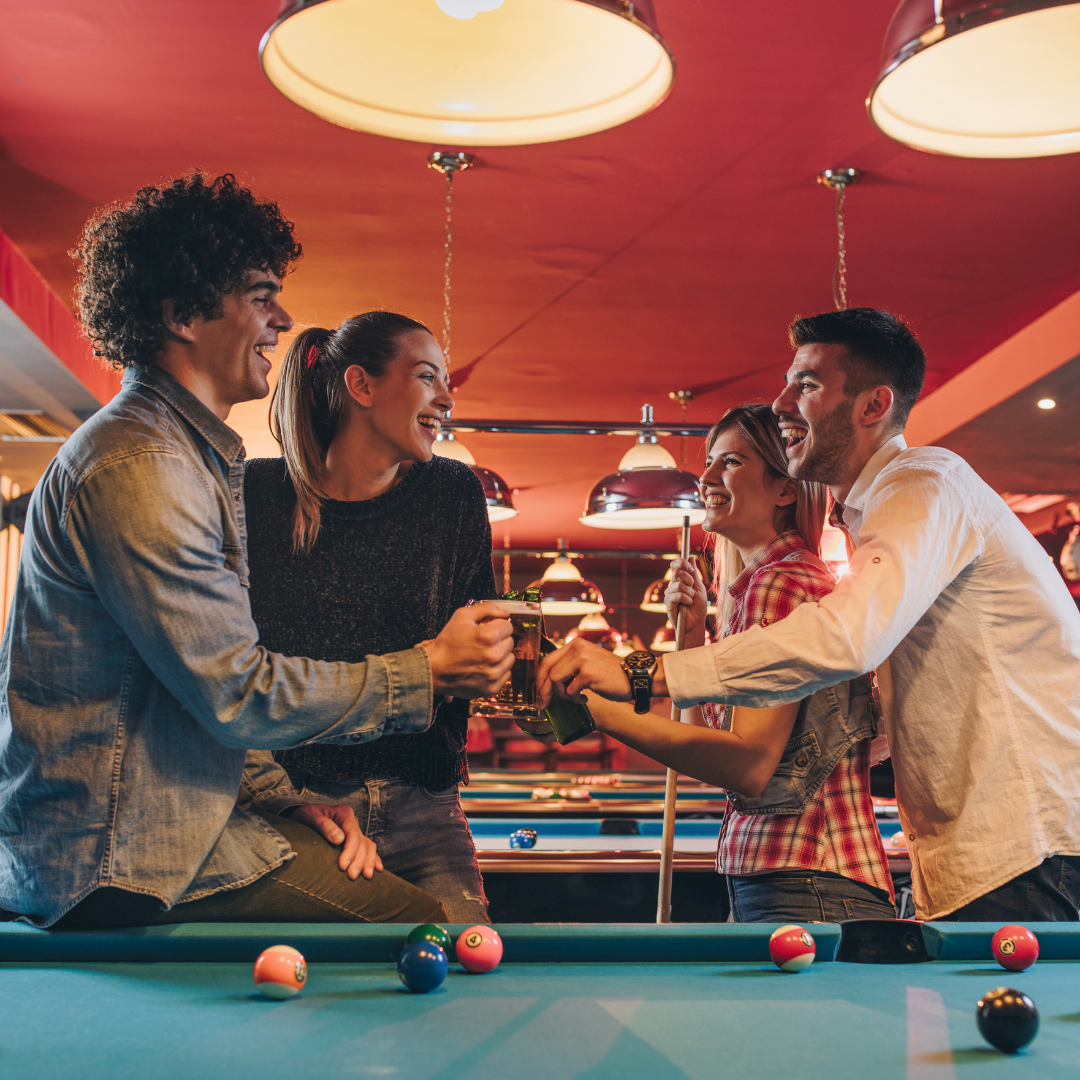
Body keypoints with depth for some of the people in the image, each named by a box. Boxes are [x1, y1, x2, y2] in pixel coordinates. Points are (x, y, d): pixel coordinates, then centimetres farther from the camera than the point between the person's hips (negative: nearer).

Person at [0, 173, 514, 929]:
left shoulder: (186, 454, 15)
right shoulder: (136, 467, -20)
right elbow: (238, 691, -21)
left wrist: (279, 797, 5)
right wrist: (428, 667, -13)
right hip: (118, 863, -10)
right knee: (423, 926, -15)